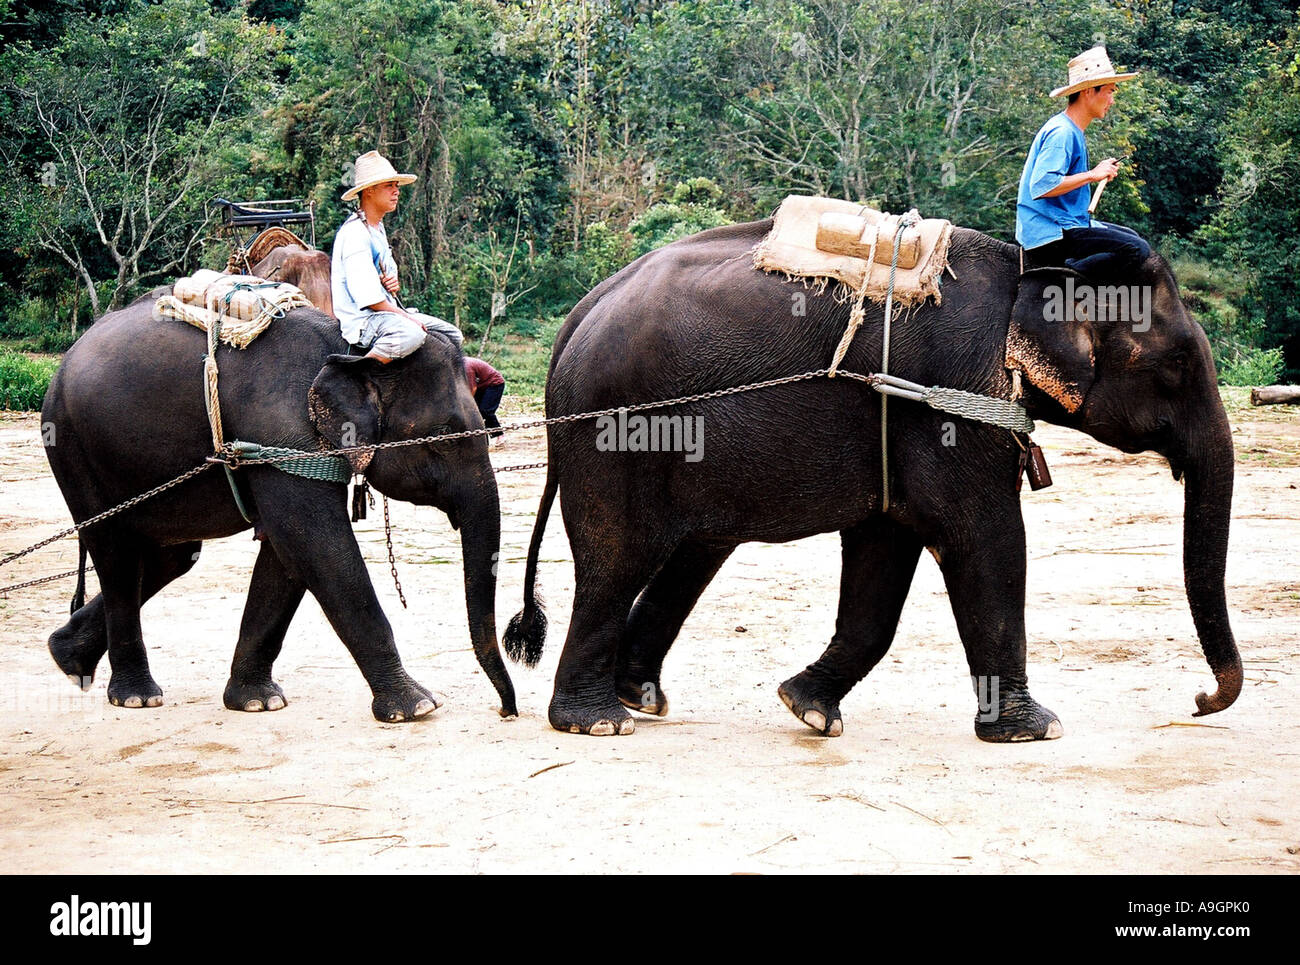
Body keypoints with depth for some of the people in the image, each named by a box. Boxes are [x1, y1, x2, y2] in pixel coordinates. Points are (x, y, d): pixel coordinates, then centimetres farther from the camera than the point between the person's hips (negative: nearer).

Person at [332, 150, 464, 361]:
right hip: (360, 320, -10)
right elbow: (366, 296, -21)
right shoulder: (354, 233, -15)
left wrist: (392, 284, 2)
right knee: (411, 334, -39)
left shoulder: (378, 228, 17)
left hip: (387, 312, 10)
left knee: (453, 336, 6)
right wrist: (406, 317, -16)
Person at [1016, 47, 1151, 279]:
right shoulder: (1061, 133, -15)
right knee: (1136, 250, -19)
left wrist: (1099, 174, 14)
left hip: (1066, 223, 11)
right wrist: (1092, 175, -19)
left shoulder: (1073, 132, 17)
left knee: (1133, 238, 22)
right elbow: (1041, 186, -27)